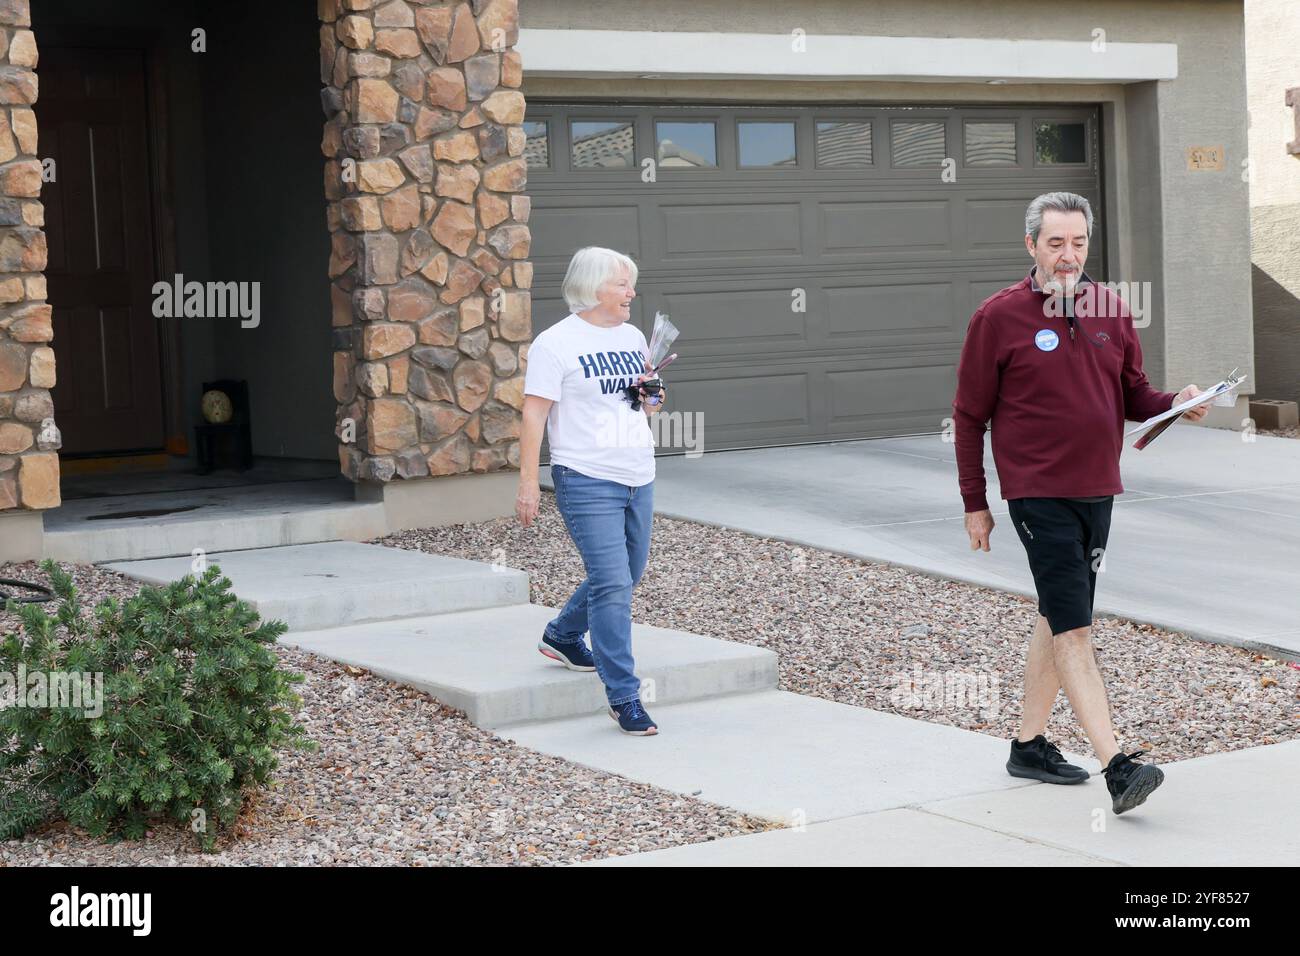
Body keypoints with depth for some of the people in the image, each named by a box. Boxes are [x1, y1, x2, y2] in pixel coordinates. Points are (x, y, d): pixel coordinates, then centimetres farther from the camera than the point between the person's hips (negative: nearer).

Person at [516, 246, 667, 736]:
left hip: (638, 478, 8)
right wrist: (528, 481, -14)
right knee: (613, 584, -13)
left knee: (622, 577, 17)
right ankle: (624, 699, -9)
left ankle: (561, 636, 42)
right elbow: (534, 415, -9)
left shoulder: (633, 337, 13)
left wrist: (652, 398, 0)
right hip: (587, 481, -7)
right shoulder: (556, 343, -7)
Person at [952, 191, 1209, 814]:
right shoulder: (999, 317, -6)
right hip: (1038, 495, -6)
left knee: (1059, 621, 15)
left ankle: (1029, 745, 28)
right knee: (1073, 630, -12)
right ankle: (1117, 767, -17)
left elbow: (1133, 395, 15)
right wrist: (974, 504, -1)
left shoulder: (1109, 311, 8)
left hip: (1097, 492, 6)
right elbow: (969, 416, -1)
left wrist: (1175, 403, -8)